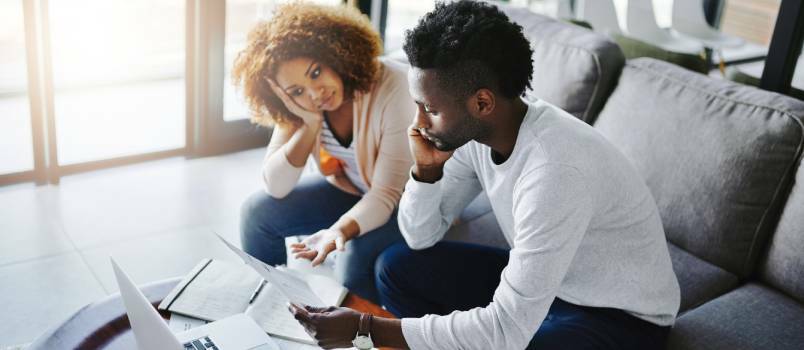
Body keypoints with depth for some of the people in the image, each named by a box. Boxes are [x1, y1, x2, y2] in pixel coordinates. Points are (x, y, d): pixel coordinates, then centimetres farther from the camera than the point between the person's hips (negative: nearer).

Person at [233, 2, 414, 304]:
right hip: (346, 189, 5)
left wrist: (340, 229, -47)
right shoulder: (299, 104, -15)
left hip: (404, 199, -5)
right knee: (258, 210, -5)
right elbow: (276, 187, -16)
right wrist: (310, 125, -28)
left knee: (356, 256, -30)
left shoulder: (392, 87, -31)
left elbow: (388, 193, -30)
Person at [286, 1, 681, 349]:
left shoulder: (556, 170, -35)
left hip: (622, 316, -7)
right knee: (398, 266, 0)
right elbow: (420, 237, 0)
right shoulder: (473, 132, -11)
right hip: (536, 284, 7)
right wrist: (426, 168, -20)